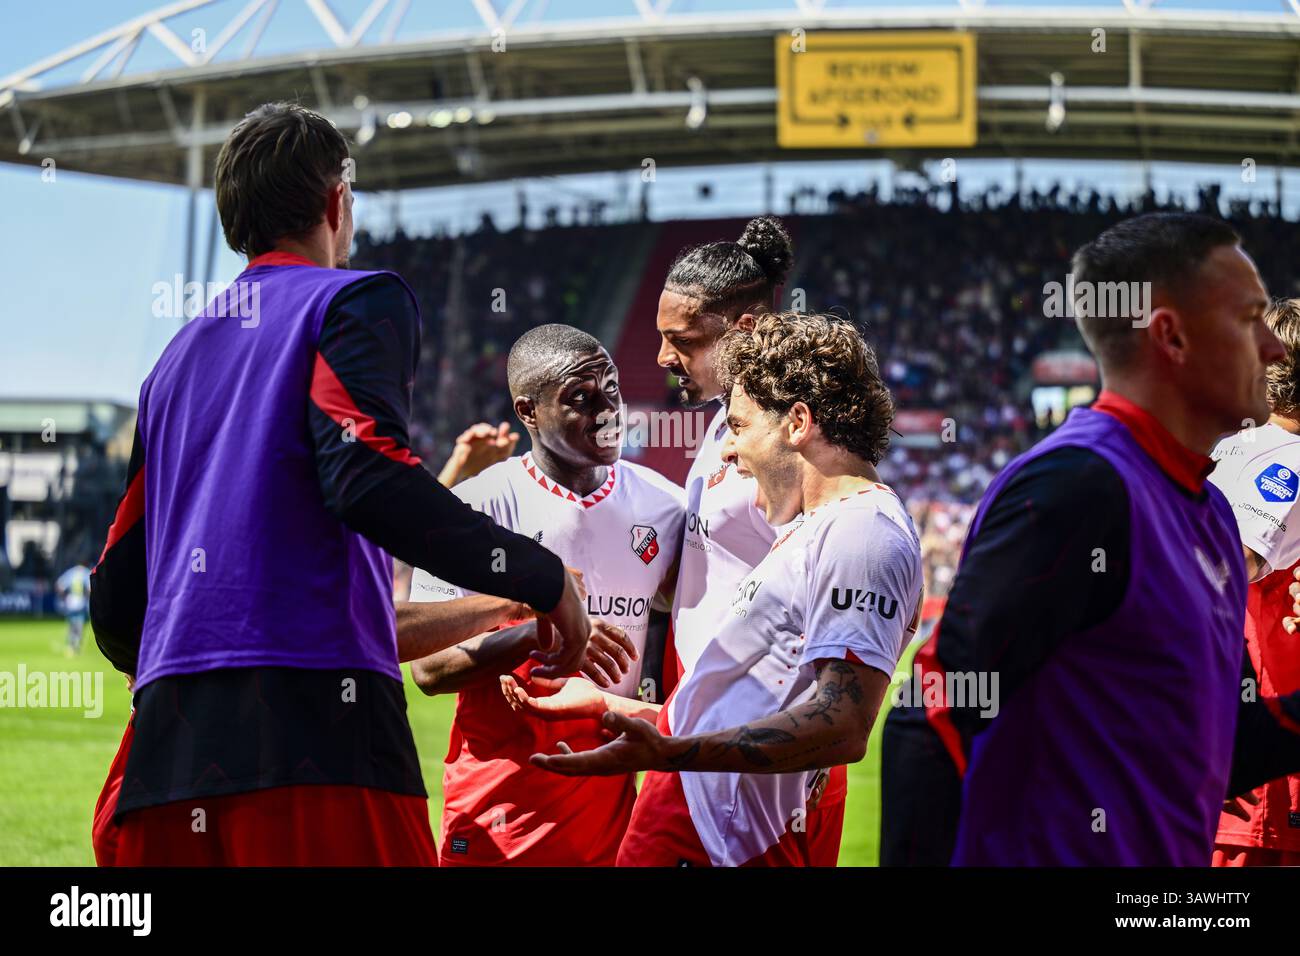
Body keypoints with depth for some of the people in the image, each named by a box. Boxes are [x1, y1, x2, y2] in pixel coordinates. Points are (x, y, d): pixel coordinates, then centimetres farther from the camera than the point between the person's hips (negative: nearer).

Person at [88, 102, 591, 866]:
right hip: (313, 712, -7)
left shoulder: (178, 354, 26)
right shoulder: (358, 300, 6)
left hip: (165, 746, 7)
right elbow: (364, 475, -14)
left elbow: (115, 604, 23)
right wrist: (543, 577, -7)